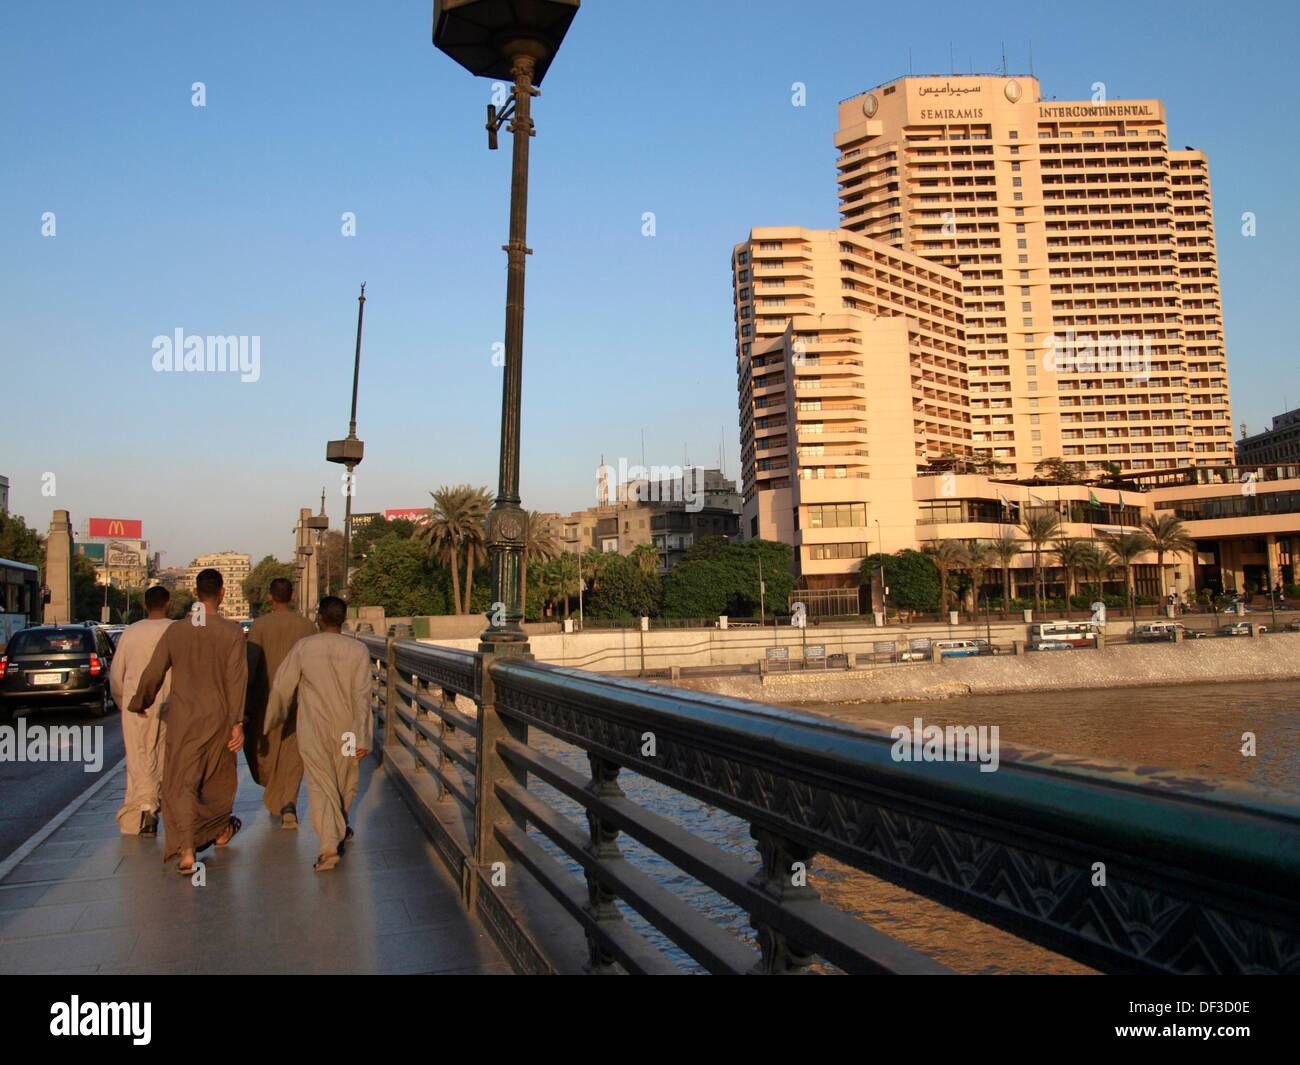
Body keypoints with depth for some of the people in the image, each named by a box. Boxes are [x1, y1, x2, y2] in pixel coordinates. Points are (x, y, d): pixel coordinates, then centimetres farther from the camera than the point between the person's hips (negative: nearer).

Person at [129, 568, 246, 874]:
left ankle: (186, 849, -10)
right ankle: (220, 830, 40)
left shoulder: (175, 630, -4)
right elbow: (236, 678, -14)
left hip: (182, 717, 0)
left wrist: (140, 703, 21)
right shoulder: (232, 631, -10)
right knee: (219, 777, 20)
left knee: (181, 784, 4)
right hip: (218, 717, 0)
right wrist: (238, 722, -11)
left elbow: (153, 673, 2)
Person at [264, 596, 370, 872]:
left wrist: (271, 722, 14)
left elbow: (281, 686, -2)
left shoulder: (303, 647, -6)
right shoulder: (358, 650, -9)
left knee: (320, 784, 1)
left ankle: (329, 844, -13)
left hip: (312, 730, -1)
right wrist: (361, 737, -13)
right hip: (346, 729, 1)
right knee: (346, 781, 21)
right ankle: (340, 829, 40)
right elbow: (361, 695, -13)